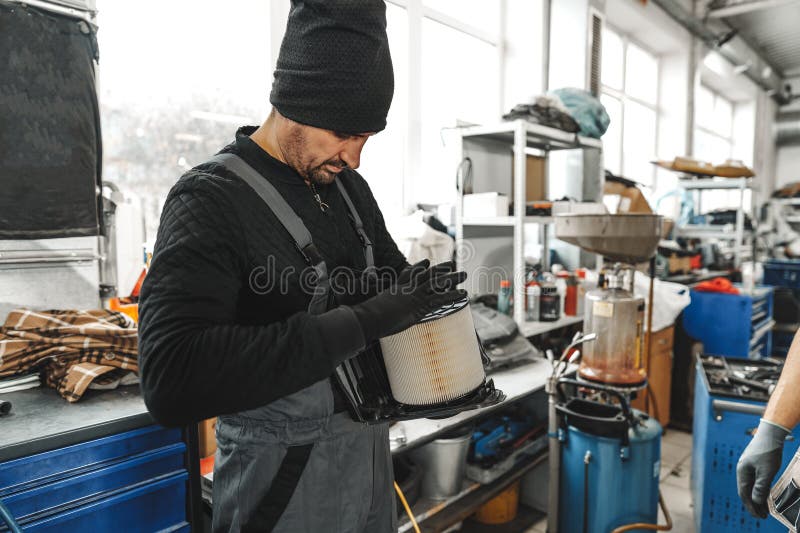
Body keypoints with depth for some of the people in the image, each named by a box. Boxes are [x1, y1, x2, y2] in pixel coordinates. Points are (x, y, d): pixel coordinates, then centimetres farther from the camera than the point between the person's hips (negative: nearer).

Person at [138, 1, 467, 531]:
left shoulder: (349, 186, 3)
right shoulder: (209, 200, -20)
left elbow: (392, 270, 15)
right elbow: (170, 380, -33)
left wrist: (425, 287, -9)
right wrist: (360, 320, -34)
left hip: (370, 444, 7)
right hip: (284, 472, -6)